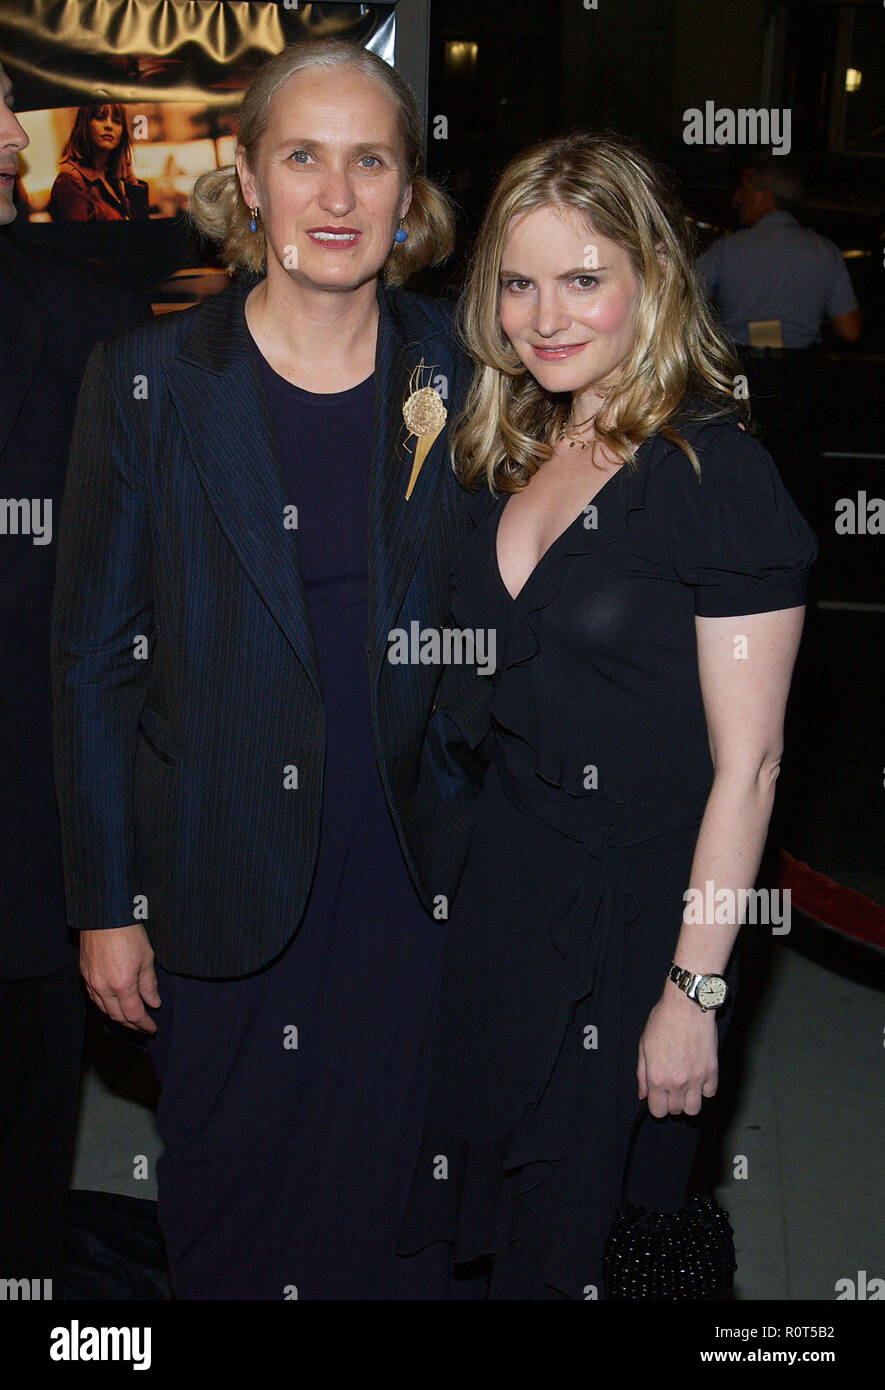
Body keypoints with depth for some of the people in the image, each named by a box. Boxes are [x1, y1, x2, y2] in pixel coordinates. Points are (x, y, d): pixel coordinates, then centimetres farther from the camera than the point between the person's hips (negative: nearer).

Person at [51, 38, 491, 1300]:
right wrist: (106, 905, -4)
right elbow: (96, 656, -4)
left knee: (407, 1200, 16)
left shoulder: (455, 373, -1)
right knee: (237, 1191, 15)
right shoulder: (149, 384, -8)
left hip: (416, 870, 2)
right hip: (226, 874, -1)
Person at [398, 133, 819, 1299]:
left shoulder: (719, 473, -17)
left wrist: (694, 989, -17)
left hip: (635, 911, -6)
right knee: (496, 1210, 18)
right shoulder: (517, 455, 5)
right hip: (502, 886, 6)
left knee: (565, 1246, 11)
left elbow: (746, 764, -17)